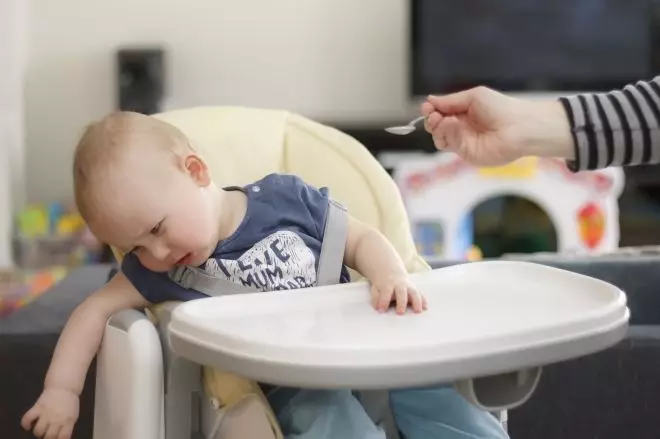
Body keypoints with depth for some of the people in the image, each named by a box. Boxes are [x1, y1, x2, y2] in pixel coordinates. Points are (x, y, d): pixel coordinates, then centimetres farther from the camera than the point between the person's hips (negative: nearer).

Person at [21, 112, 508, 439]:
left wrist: (391, 277, -18)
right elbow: (96, 309, 10)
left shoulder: (287, 197, -2)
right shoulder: (157, 270, 4)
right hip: (292, 384, 0)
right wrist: (61, 390, 1)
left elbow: (362, 240, 3)